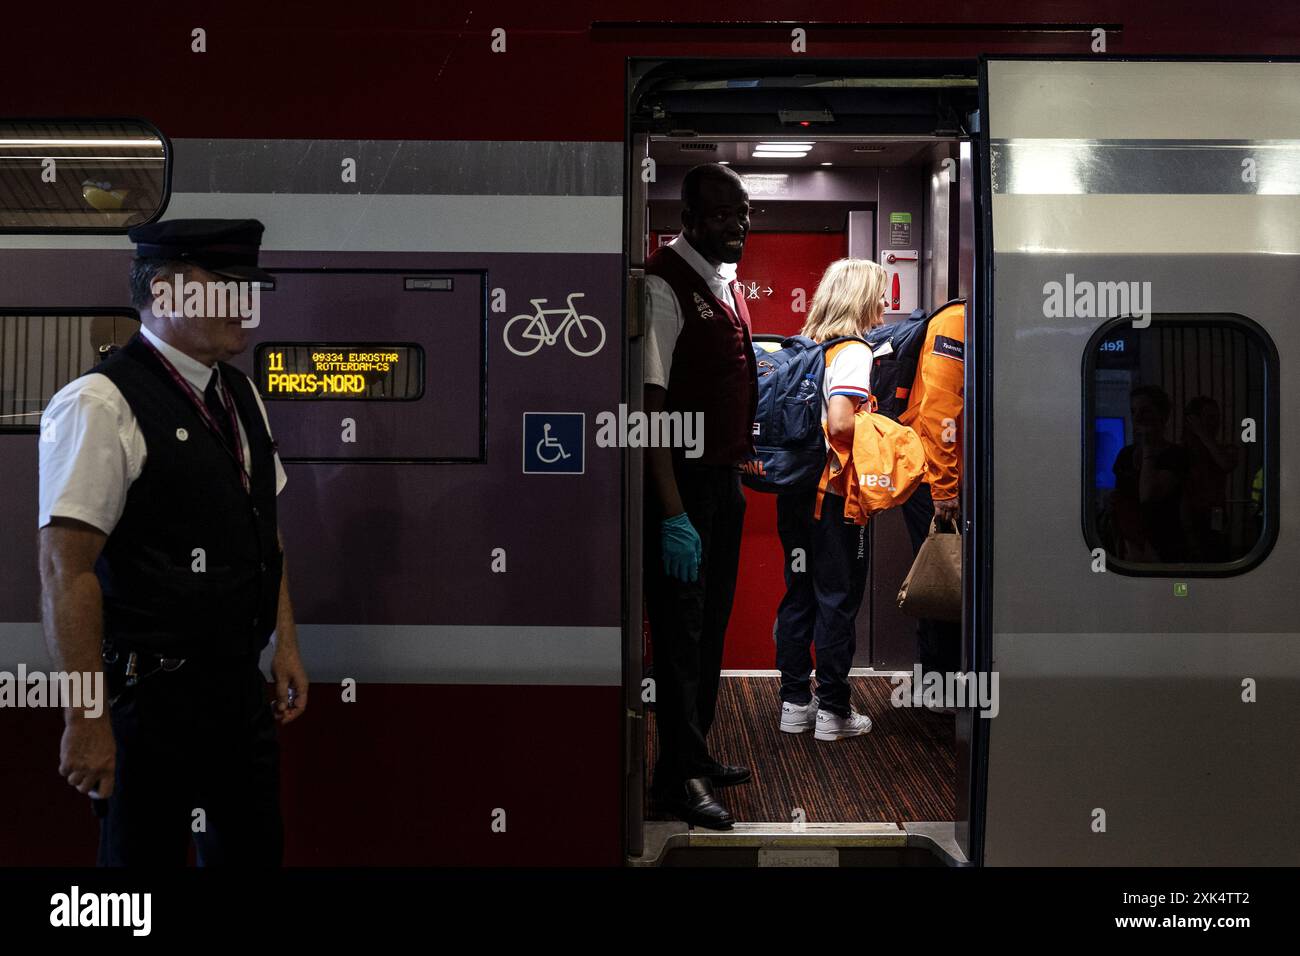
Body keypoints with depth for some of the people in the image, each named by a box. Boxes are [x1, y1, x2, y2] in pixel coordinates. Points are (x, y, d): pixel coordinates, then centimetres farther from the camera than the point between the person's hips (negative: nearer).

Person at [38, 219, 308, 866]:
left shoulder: (241, 394, 9)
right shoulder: (100, 405, -17)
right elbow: (66, 572, -20)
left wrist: (286, 644, 14)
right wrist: (86, 720, -20)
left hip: (240, 684, 8)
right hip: (152, 692, -8)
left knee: (253, 850, 19)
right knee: (143, 853, 10)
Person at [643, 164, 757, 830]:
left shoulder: (728, 281, 12)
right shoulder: (664, 283, -16)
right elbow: (650, 402, -21)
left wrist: (741, 469, 16)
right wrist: (672, 512, -24)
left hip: (725, 478, 9)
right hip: (680, 481, -9)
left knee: (711, 623, 16)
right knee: (681, 626, 0)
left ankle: (696, 755, 30)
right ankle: (679, 775, 12)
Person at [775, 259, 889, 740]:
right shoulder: (853, 352, -12)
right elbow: (840, 424, -26)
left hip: (796, 489, 7)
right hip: (835, 495, -7)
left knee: (798, 595, 13)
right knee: (838, 601, 2)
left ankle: (795, 701, 20)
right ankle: (833, 711, 9)